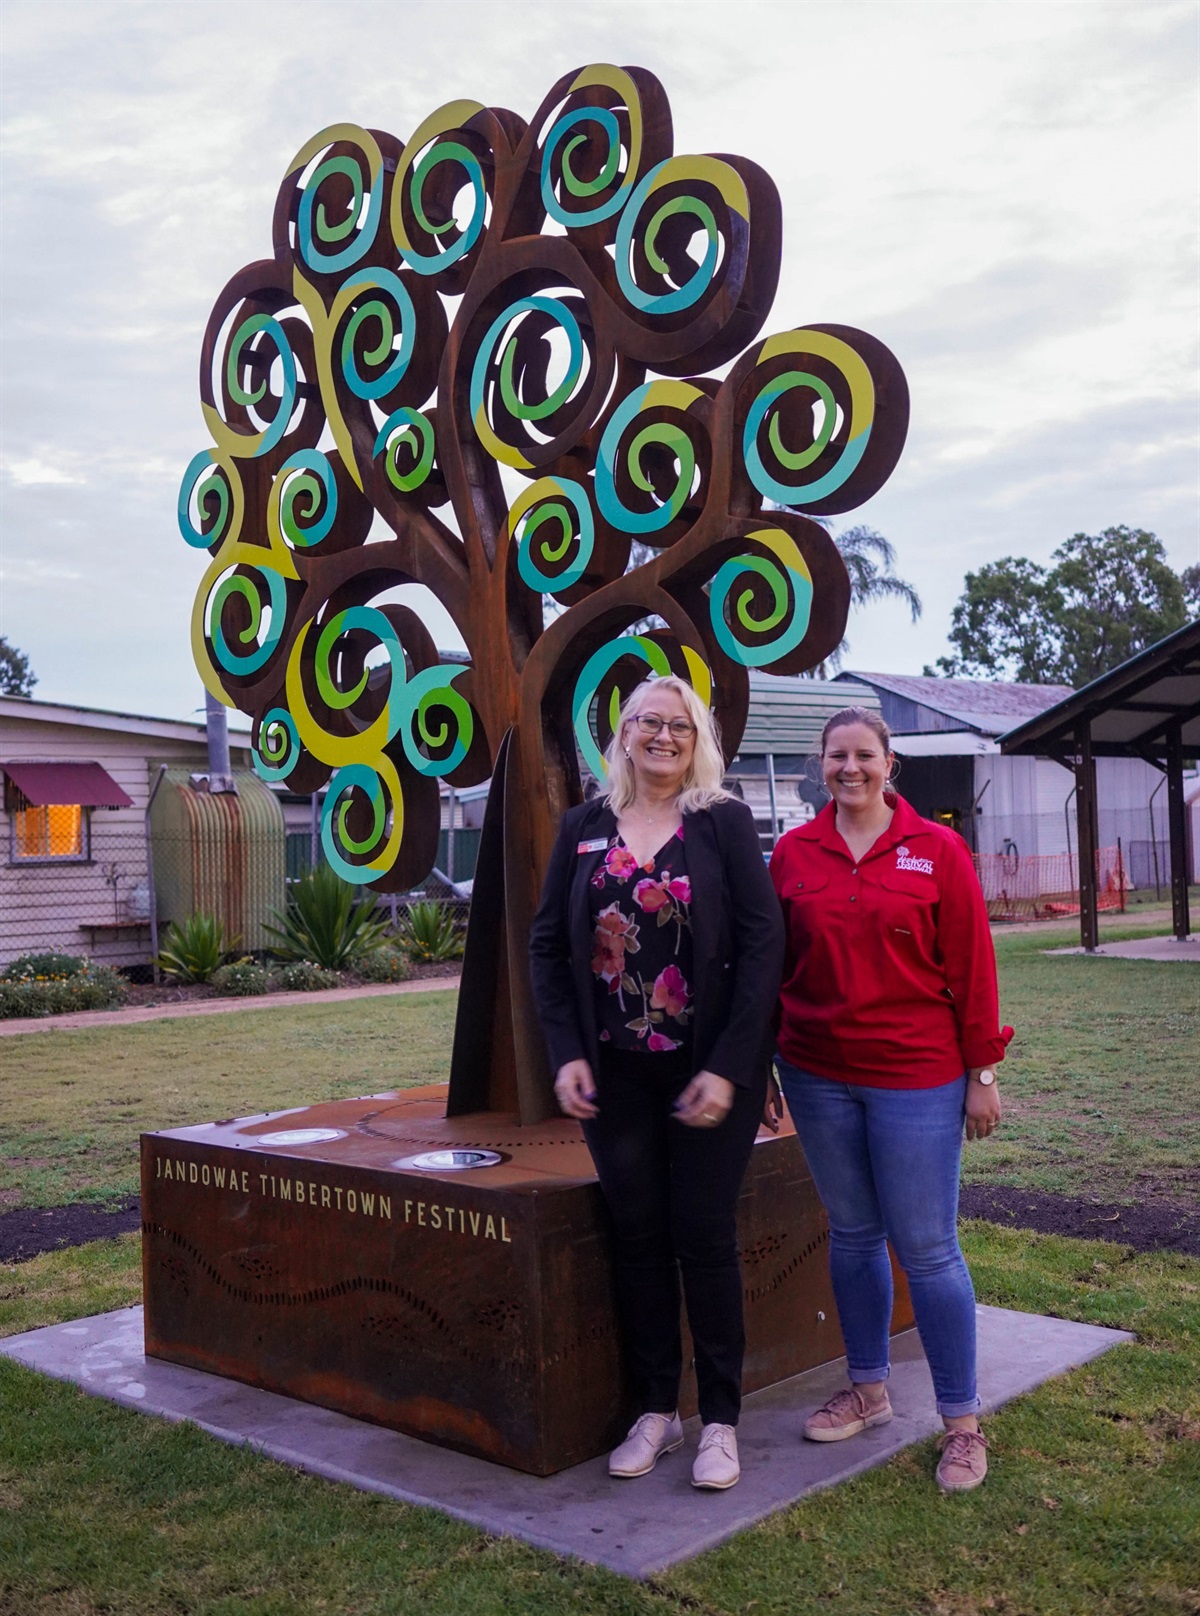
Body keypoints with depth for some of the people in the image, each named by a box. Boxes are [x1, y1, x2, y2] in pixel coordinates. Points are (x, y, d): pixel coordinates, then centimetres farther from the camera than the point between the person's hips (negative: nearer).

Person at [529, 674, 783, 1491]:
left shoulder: (726, 821, -4)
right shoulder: (584, 827, 5)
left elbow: (762, 943, -9)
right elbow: (549, 943, 7)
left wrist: (728, 1066, -15)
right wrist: (567, 1053, -4)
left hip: (710, 1068, -3)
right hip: (616, 1071, 3)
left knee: (704, 1234, 3)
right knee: (638, 1236, 10)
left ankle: (721, 1419, 19)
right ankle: (656, 1409, 25)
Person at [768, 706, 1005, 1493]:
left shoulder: (937, 850, -3)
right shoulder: (794, 853, 2)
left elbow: (971, 966, -2)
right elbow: (775, 965, 6)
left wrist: (983, 1071, -3)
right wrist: (763, 1065, 7)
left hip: (917, 1077, -3)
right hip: (819, 1075, 3)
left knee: (927, 1247, 1)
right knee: (853, 1235, 15)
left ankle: (963, 1421, 15)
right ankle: (868, 1390, 32)